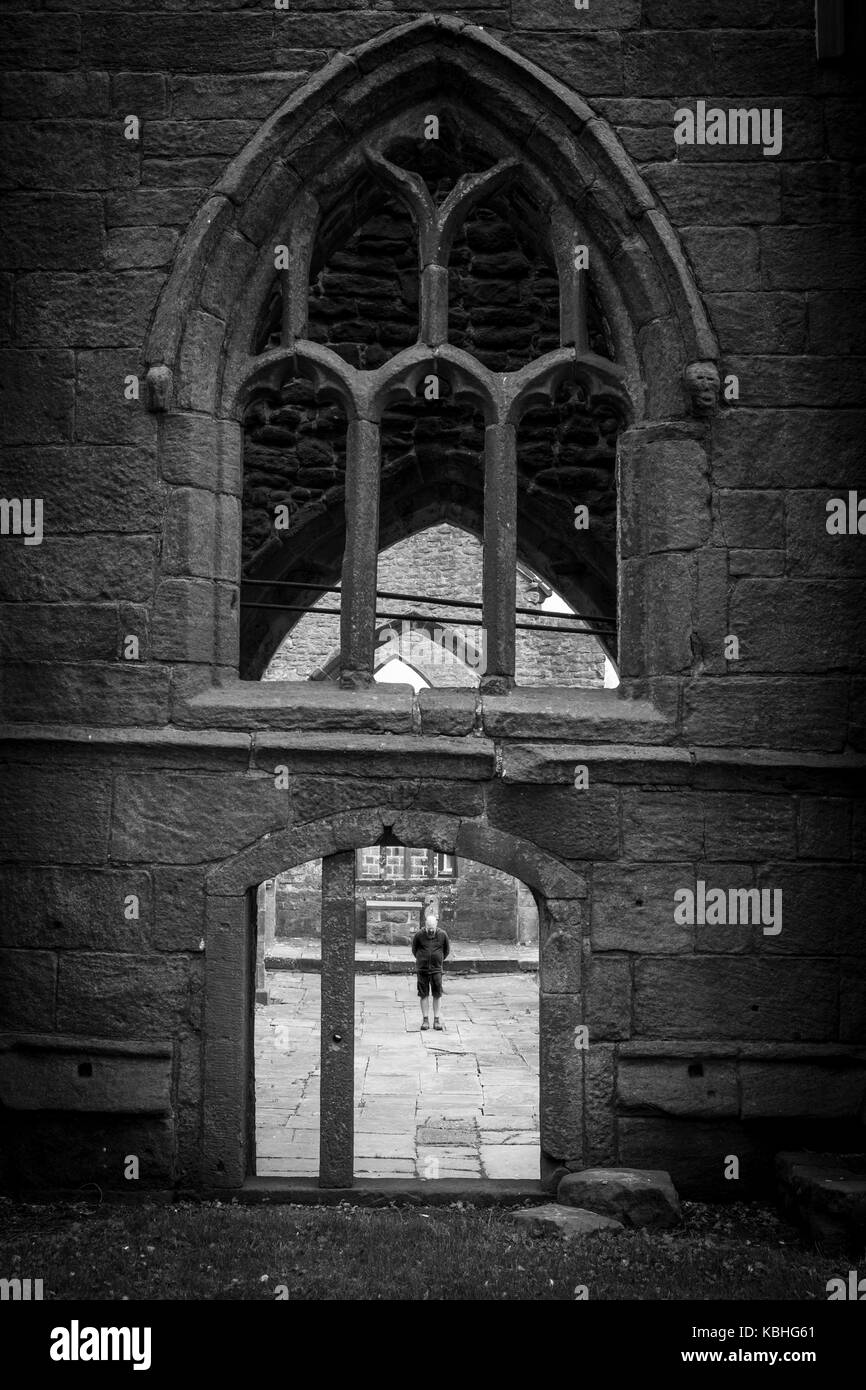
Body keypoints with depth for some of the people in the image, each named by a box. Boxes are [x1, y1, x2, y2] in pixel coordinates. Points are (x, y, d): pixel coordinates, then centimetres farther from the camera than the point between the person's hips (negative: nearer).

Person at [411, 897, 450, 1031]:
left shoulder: (442, 935, -5)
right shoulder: (419, 935, -7)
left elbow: (447, 950, 11)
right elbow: (414, 949, 10)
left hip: (436, 969, 0)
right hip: (422, 969, 0)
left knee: (437, 994, 1)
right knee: (424, 995, 3)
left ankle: (437, 1020, 8)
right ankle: (425, 1019, 10)